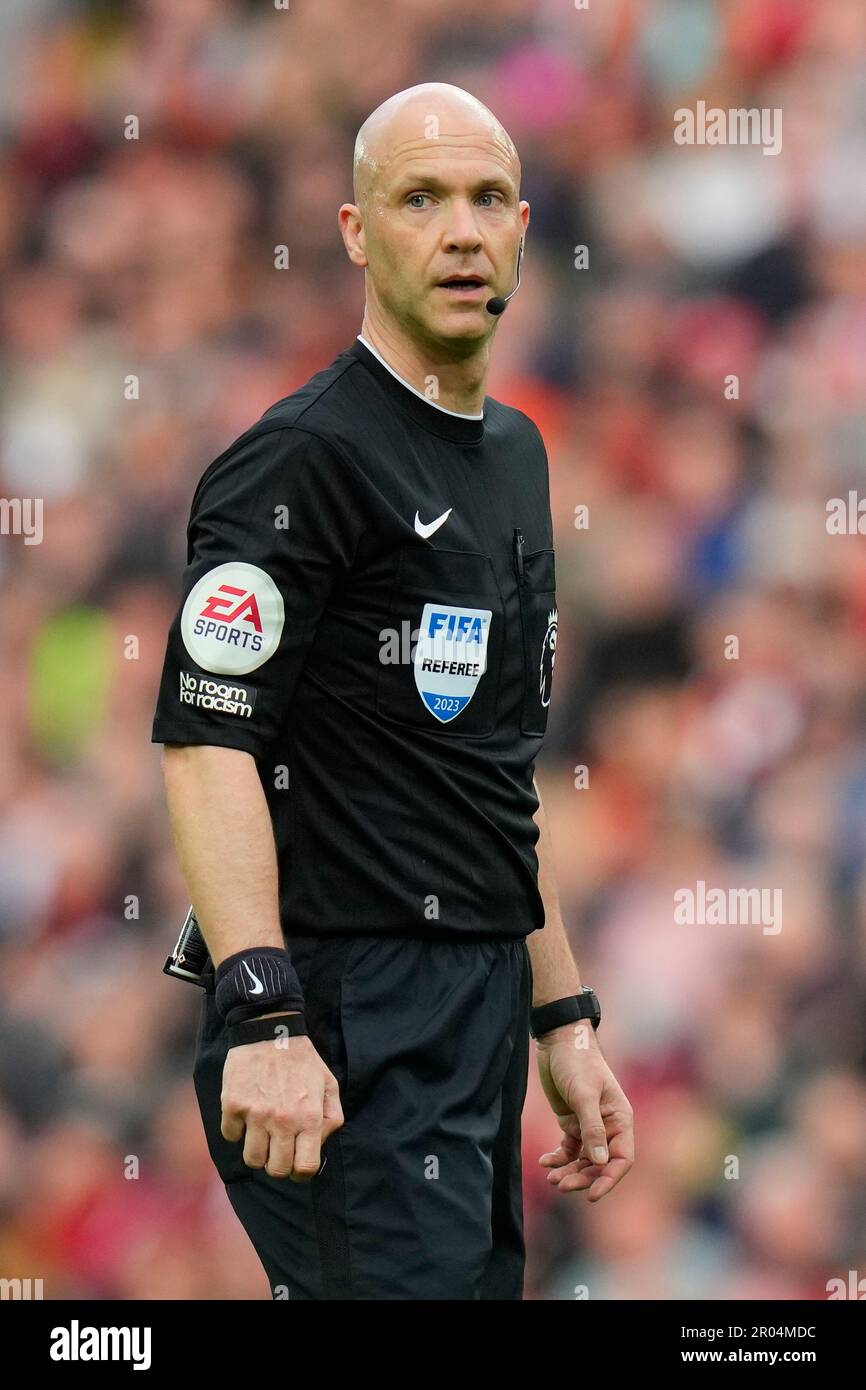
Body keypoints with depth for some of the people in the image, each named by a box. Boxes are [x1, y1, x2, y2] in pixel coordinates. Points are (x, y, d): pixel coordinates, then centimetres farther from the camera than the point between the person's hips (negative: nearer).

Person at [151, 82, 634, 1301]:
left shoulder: (514, 455, 17)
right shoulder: (301, 458, -11)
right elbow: (208, 740, -19)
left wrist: (563, 1018, 21)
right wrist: (261, 1020, -29)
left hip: (480, 1017, 9)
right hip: (351, 1032, -9)